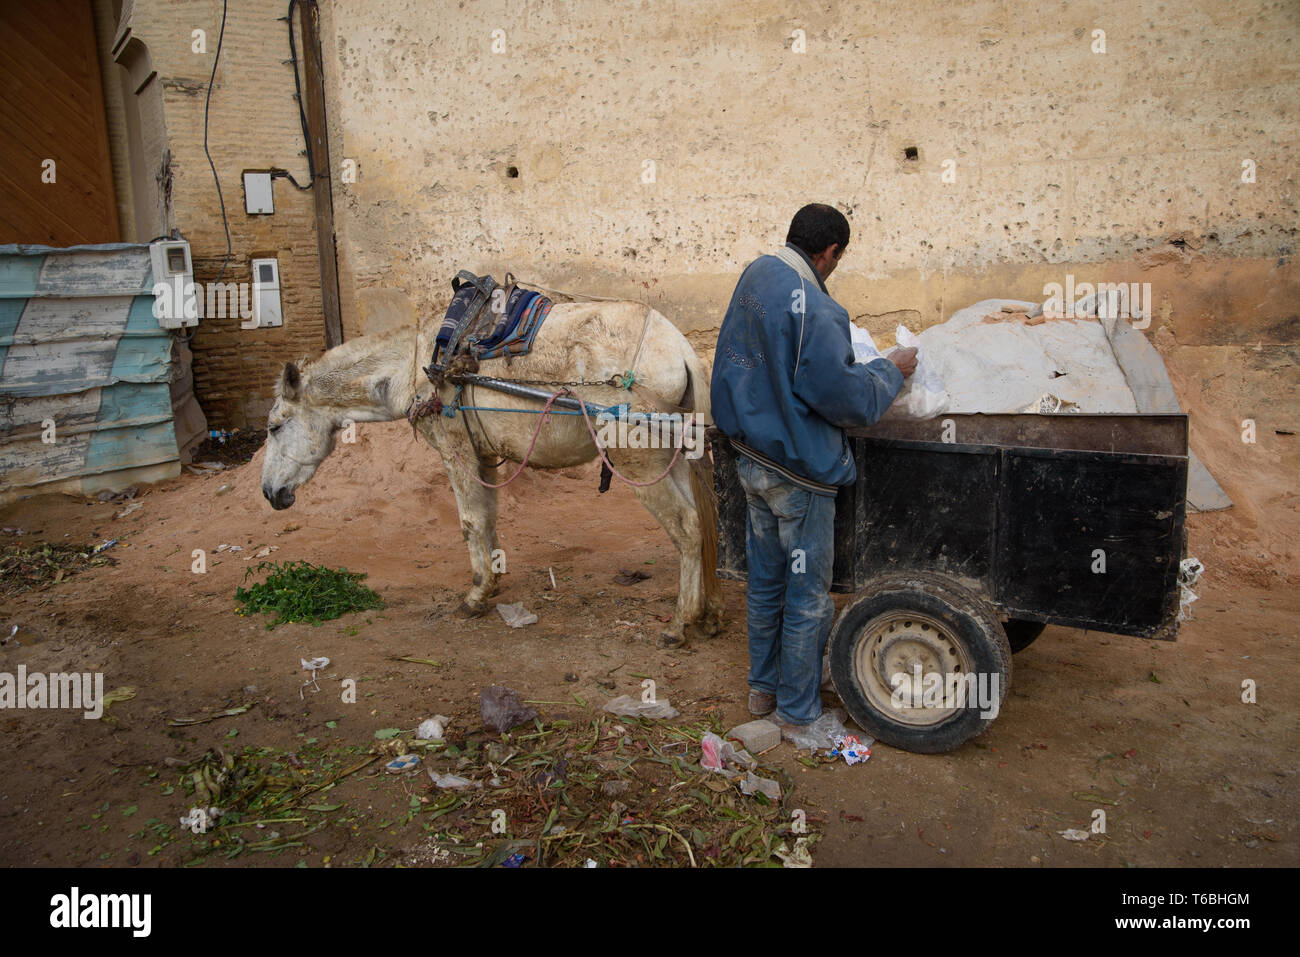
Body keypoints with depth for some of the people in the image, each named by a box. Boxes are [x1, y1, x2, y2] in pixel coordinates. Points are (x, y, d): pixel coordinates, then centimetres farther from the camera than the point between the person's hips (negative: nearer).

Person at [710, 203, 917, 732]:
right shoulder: (811, 307, -24)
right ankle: (798, 712, 21)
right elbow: (847, 398, -20)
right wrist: (891, 369, -4)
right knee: (807, 597, 7)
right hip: (799, 473, -9)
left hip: (753, 460, 9)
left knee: (765, 581, 21)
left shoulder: (753, 275, 5)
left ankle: (763, 687, 36)